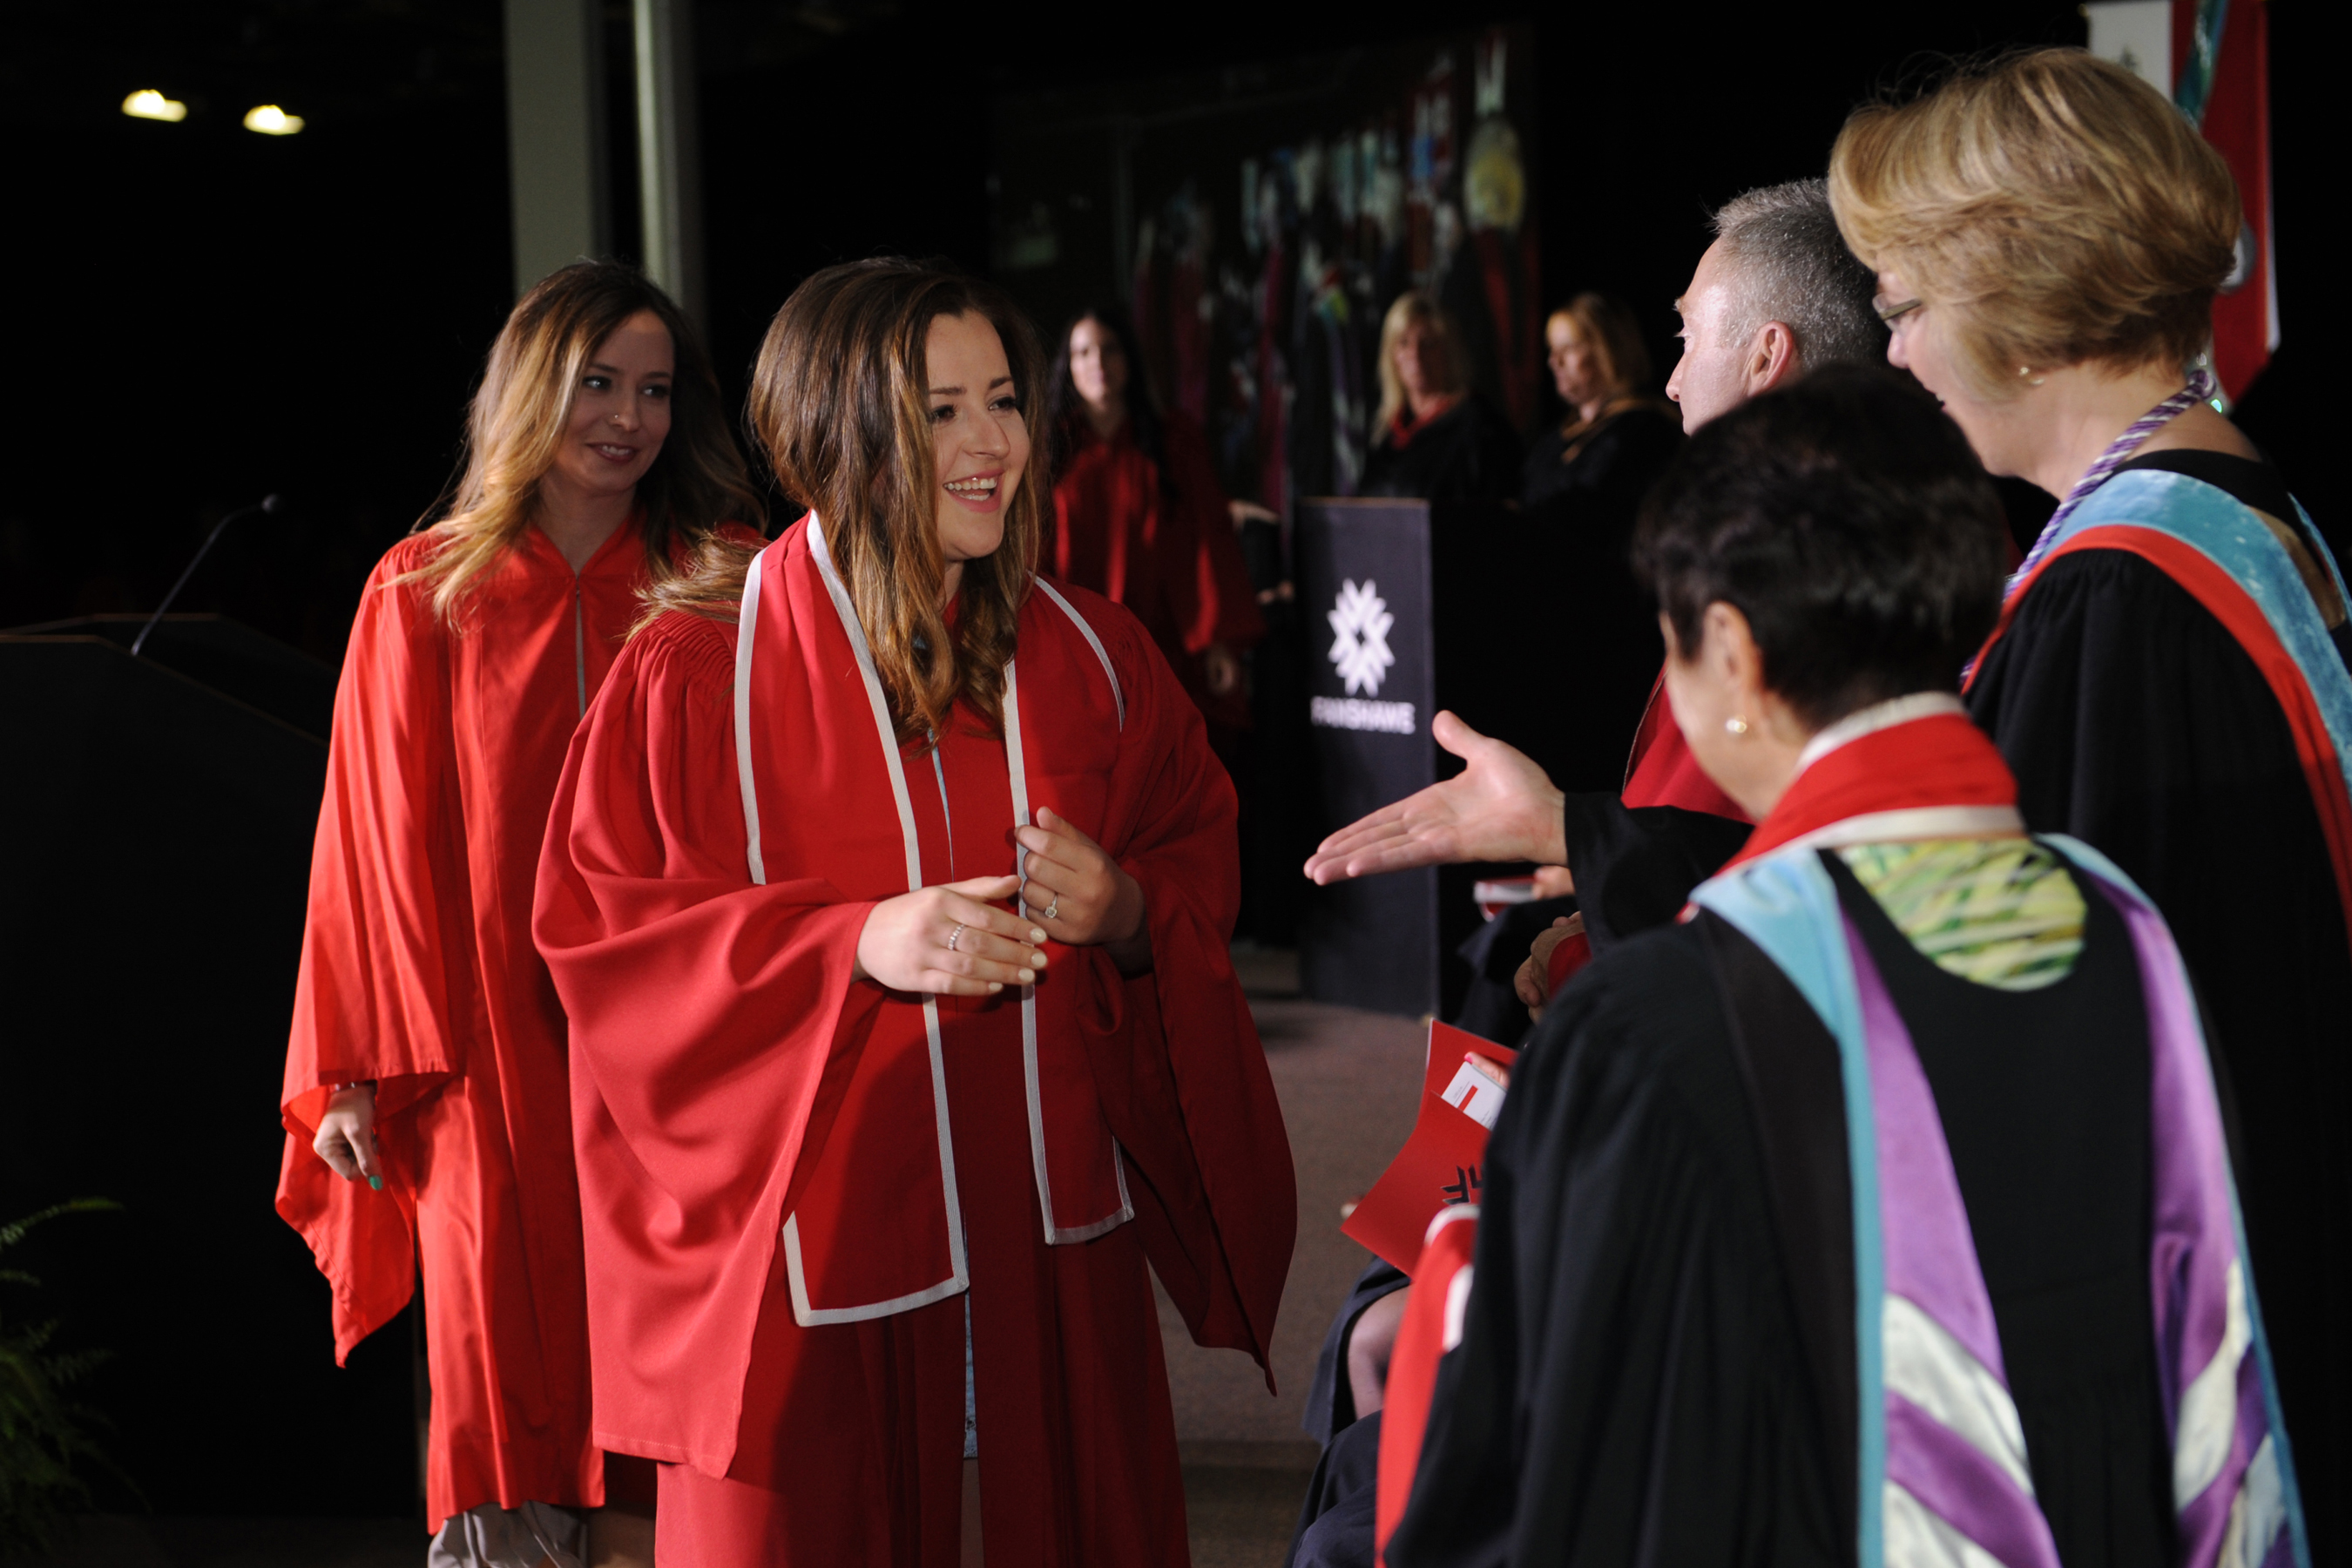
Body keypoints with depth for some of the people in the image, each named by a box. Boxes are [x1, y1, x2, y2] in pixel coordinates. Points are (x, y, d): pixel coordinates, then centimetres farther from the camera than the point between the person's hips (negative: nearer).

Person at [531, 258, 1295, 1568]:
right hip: (808, 1251, -3)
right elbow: (598, 925, -8)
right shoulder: (699, 673, -7)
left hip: (1052, 1242, 4)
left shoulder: (1089, 657, 5)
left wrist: (1128, 912, -10)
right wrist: (852, 944, -20)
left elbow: (1202, 857, 14)